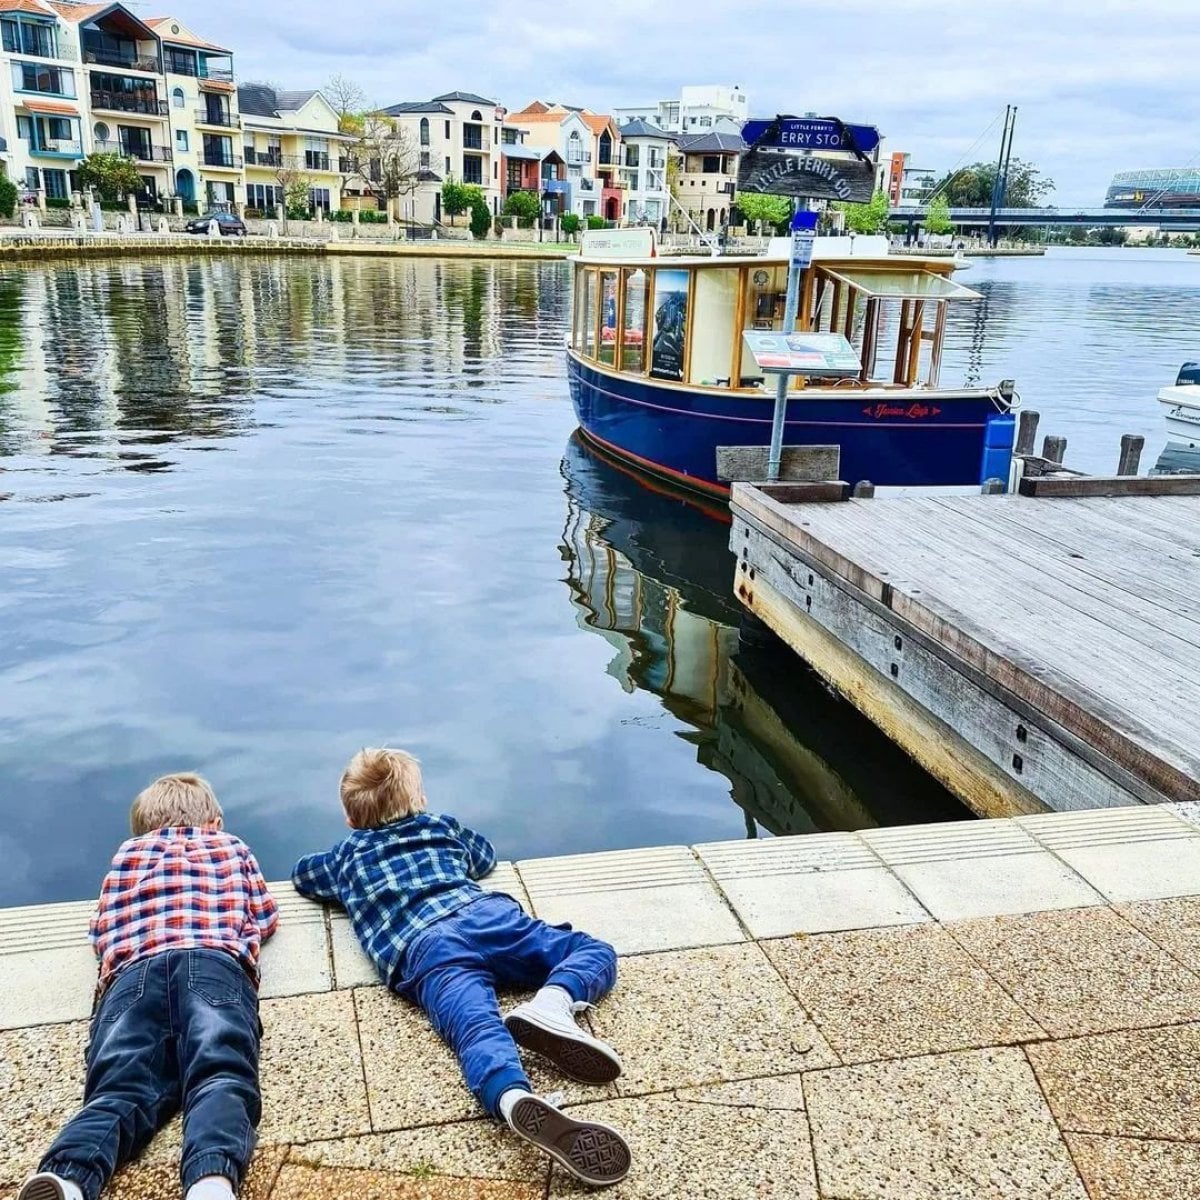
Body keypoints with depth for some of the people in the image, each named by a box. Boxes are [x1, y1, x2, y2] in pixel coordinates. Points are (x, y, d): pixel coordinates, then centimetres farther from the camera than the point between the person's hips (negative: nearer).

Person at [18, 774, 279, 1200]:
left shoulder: (128, 851, 36)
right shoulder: (232, 846, 34)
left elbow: (102, 931, 35)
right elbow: (265, 918, 37)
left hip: (135, 973, 2)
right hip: (217, 966, -2)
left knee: (120, 1089, -13)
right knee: (220, 1079, -22)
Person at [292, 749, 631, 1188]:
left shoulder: (346, 855, 34)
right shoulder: (444, 826, 37)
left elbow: (301, 874, 56)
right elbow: (486, 855, 57)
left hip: (423, 948, -1)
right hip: (489, 912, 1)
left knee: (477, 1026, -27)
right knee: (597, 952, 11)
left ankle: (515, 1100, -61)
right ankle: (552, 1003, -23)